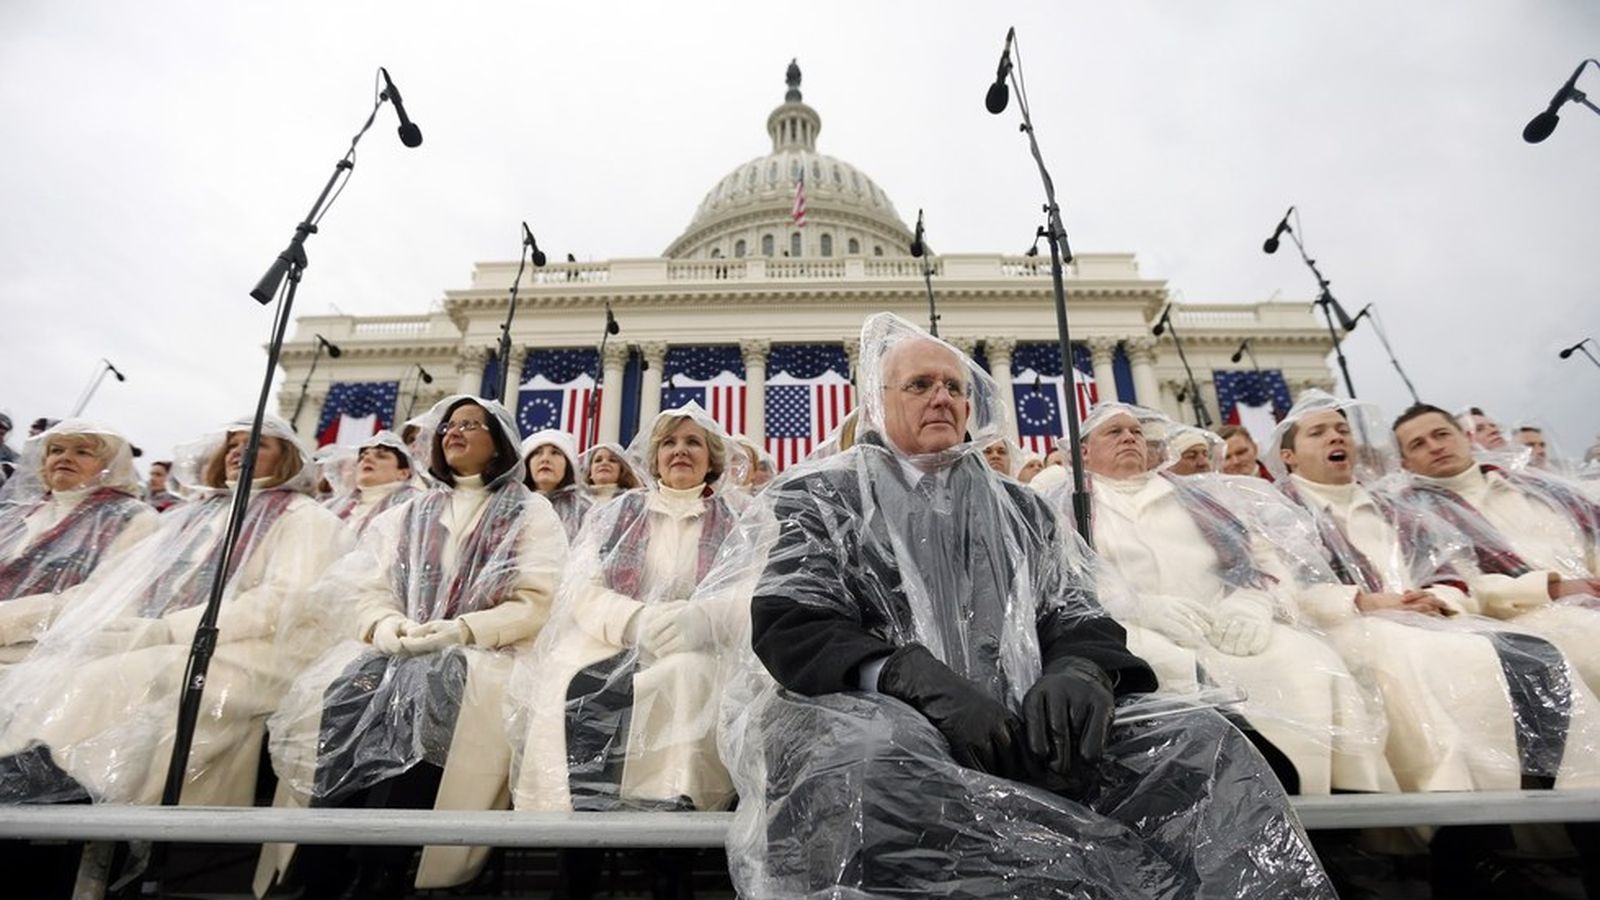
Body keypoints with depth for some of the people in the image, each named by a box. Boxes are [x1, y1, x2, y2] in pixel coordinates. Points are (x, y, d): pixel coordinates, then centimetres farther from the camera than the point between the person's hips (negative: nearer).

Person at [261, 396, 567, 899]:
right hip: (397, 648, 4)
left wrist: (461, 630, -15)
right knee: (337, 695, -26)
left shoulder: (531, 514, 9)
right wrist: (384, 623, -10)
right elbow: (357, 586, 12)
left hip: (484, 653, -4)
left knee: (419, 694, -34)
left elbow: (538, 603, -3)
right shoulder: (406, 515, 23)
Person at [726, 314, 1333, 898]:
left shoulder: (1020, 509, 23)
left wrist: (1082, 671, -11)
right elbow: (790, 625, -2)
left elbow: (1077, 615, 16)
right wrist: (925, 683, -20)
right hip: (882, 718, -2)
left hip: (1023, 729, 3)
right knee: (866, 764, -39)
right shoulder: (822, 497, 11)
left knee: (1202, 742, -23)